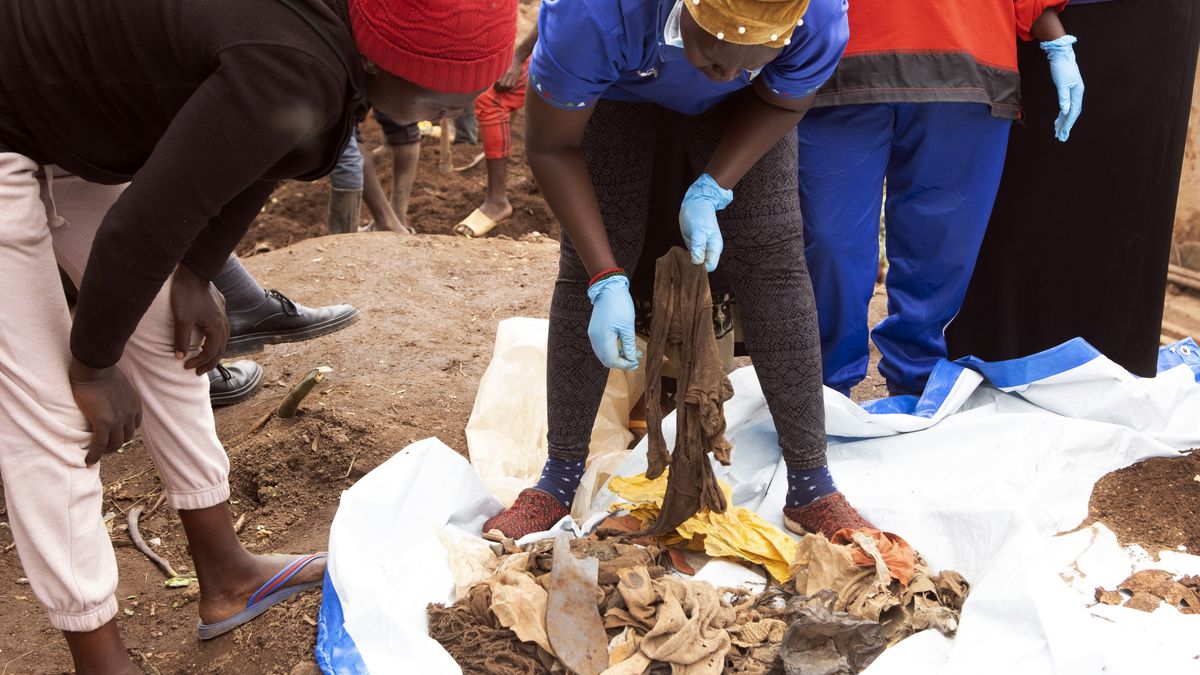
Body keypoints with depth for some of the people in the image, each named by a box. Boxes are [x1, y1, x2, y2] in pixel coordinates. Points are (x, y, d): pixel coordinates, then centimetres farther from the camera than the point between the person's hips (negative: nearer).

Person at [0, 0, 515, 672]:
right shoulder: (292, 73, -36)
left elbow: (254, 160, 7)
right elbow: (143, 228, -30)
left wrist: (197, 275, 5)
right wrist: (93, 363, -15)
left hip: (73, 118, 9)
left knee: (170, 338, 11)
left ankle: (227, 574, 25)